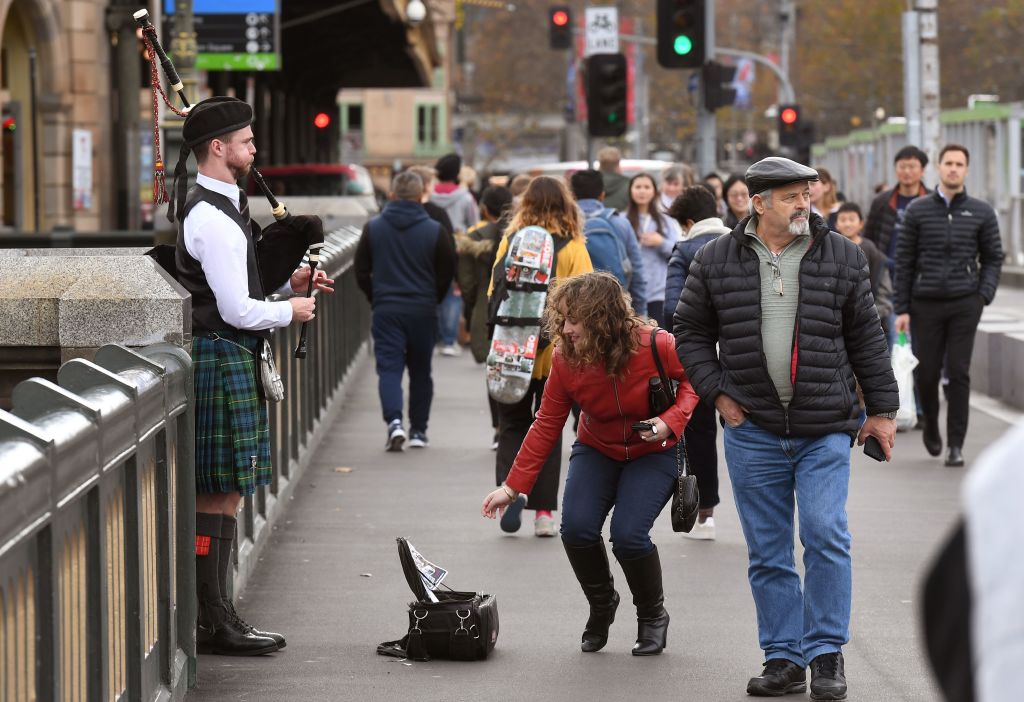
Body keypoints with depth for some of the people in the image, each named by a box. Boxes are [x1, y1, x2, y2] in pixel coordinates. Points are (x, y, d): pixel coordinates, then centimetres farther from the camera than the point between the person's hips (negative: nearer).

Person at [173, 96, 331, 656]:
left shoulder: (214, 206, 15)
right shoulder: (213, 219, -17)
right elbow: (238, 311, -19)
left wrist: (289, 284, 11)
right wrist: (290, 311, -3)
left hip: (226, 360, 11)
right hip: (221, 359, -11)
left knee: (219, 493, 12)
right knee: (219, 495, -7)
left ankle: (213, 614, 16)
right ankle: (213, 624, -4)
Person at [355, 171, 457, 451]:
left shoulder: (373, 228, 0)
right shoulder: (434, 231, -4)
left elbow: (361, 271, 4)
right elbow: (447, 273, 0)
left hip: (386, 311, 0)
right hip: (423, 311, 0)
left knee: (389, 367, -1)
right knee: (420, 370, 13)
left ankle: (394, 421, -23)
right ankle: (418, 430, 18)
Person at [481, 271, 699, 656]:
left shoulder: (655, 346, -26)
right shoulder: (565, 359, -17)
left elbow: (693, 378, -6)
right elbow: (546, 426, -11)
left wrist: (671, 421, -24)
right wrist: (512, 487, -14)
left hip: (653, 454, -3)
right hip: (597, 450, 3)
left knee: (628, 535, -23)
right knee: (577, 528, -19)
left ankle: (653, 616, 7)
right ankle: (601, 605, 13)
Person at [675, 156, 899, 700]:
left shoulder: (841, 257, 3)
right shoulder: (717, 261, 2)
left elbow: (866, 338, 8)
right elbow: (691, 333, 11)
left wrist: (882, 409, 8)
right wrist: (718, 392, 1)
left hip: (825, 430, -1)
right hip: (753, 432, 1)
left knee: (826, 536, -11)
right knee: (768, 553, 6)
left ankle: (826, 654, 1)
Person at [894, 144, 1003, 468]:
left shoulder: (981, 212, 5)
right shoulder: (918, 210, 4)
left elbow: (993, 258, 9)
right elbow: (904, 261, 5)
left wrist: (984, 295, -6)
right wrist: (902, 309, 0)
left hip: (964, 304, 0)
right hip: (926, 304, 1)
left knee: (959, 373, -5)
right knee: (926, 373, 5)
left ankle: (956, 444, 0)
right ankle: (931, 426, 32)